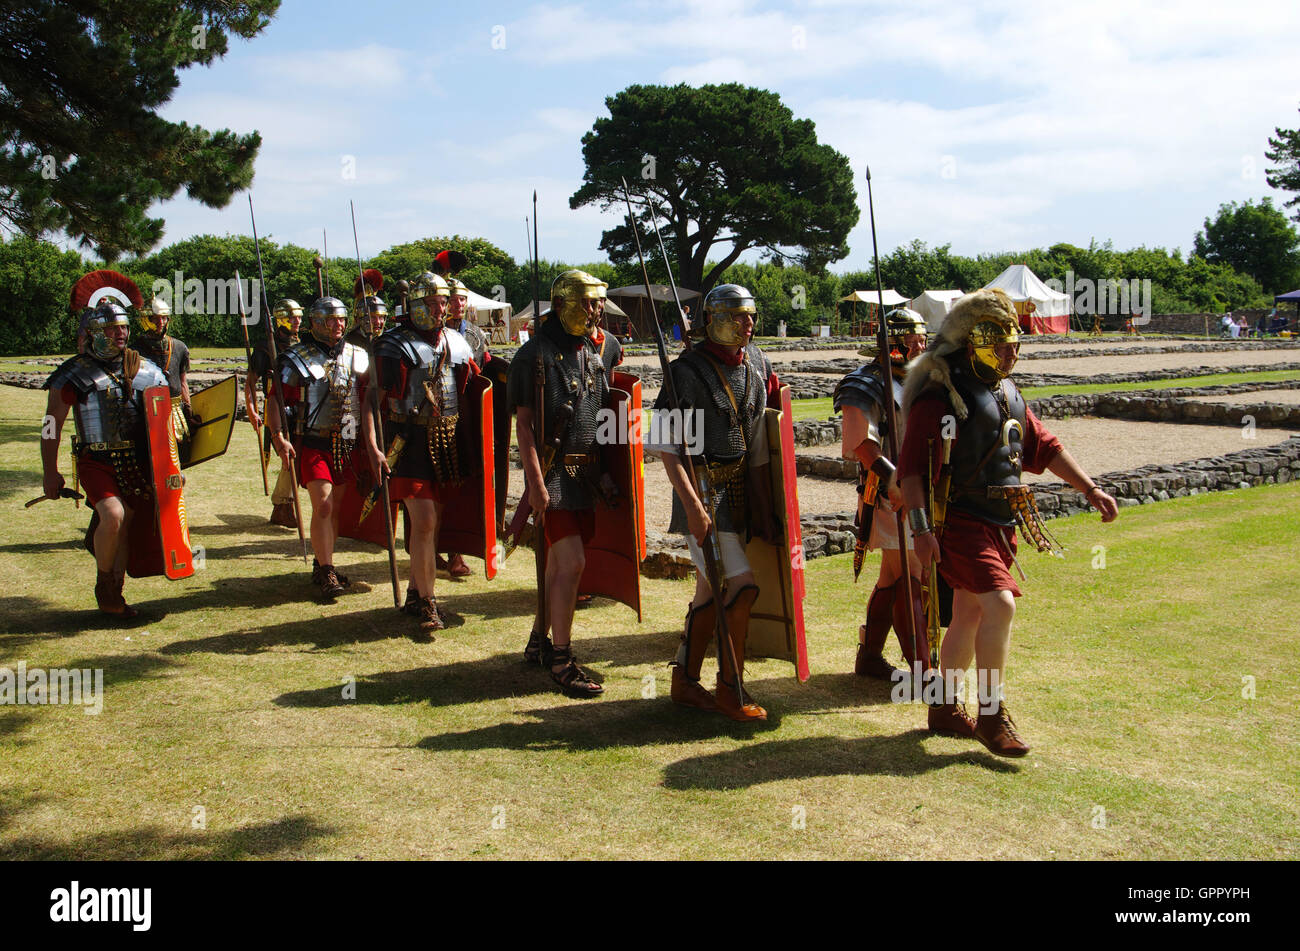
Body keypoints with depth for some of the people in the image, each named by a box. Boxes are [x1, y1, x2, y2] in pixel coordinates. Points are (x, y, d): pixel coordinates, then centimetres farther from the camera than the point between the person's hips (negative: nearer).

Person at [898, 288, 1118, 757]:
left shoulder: (1007, 394, 14)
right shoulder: (940, 397, -13)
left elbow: (1044, 447, 21)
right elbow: (911, 466, -17)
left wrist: (1090, 489, 15)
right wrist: (921, 528, -23)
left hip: (1001, 523, 9)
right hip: (958, 521, -8)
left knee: (969, 615, 14)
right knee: (999, 604, -19)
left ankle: (944, 707, 28)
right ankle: (991, 716, -8)